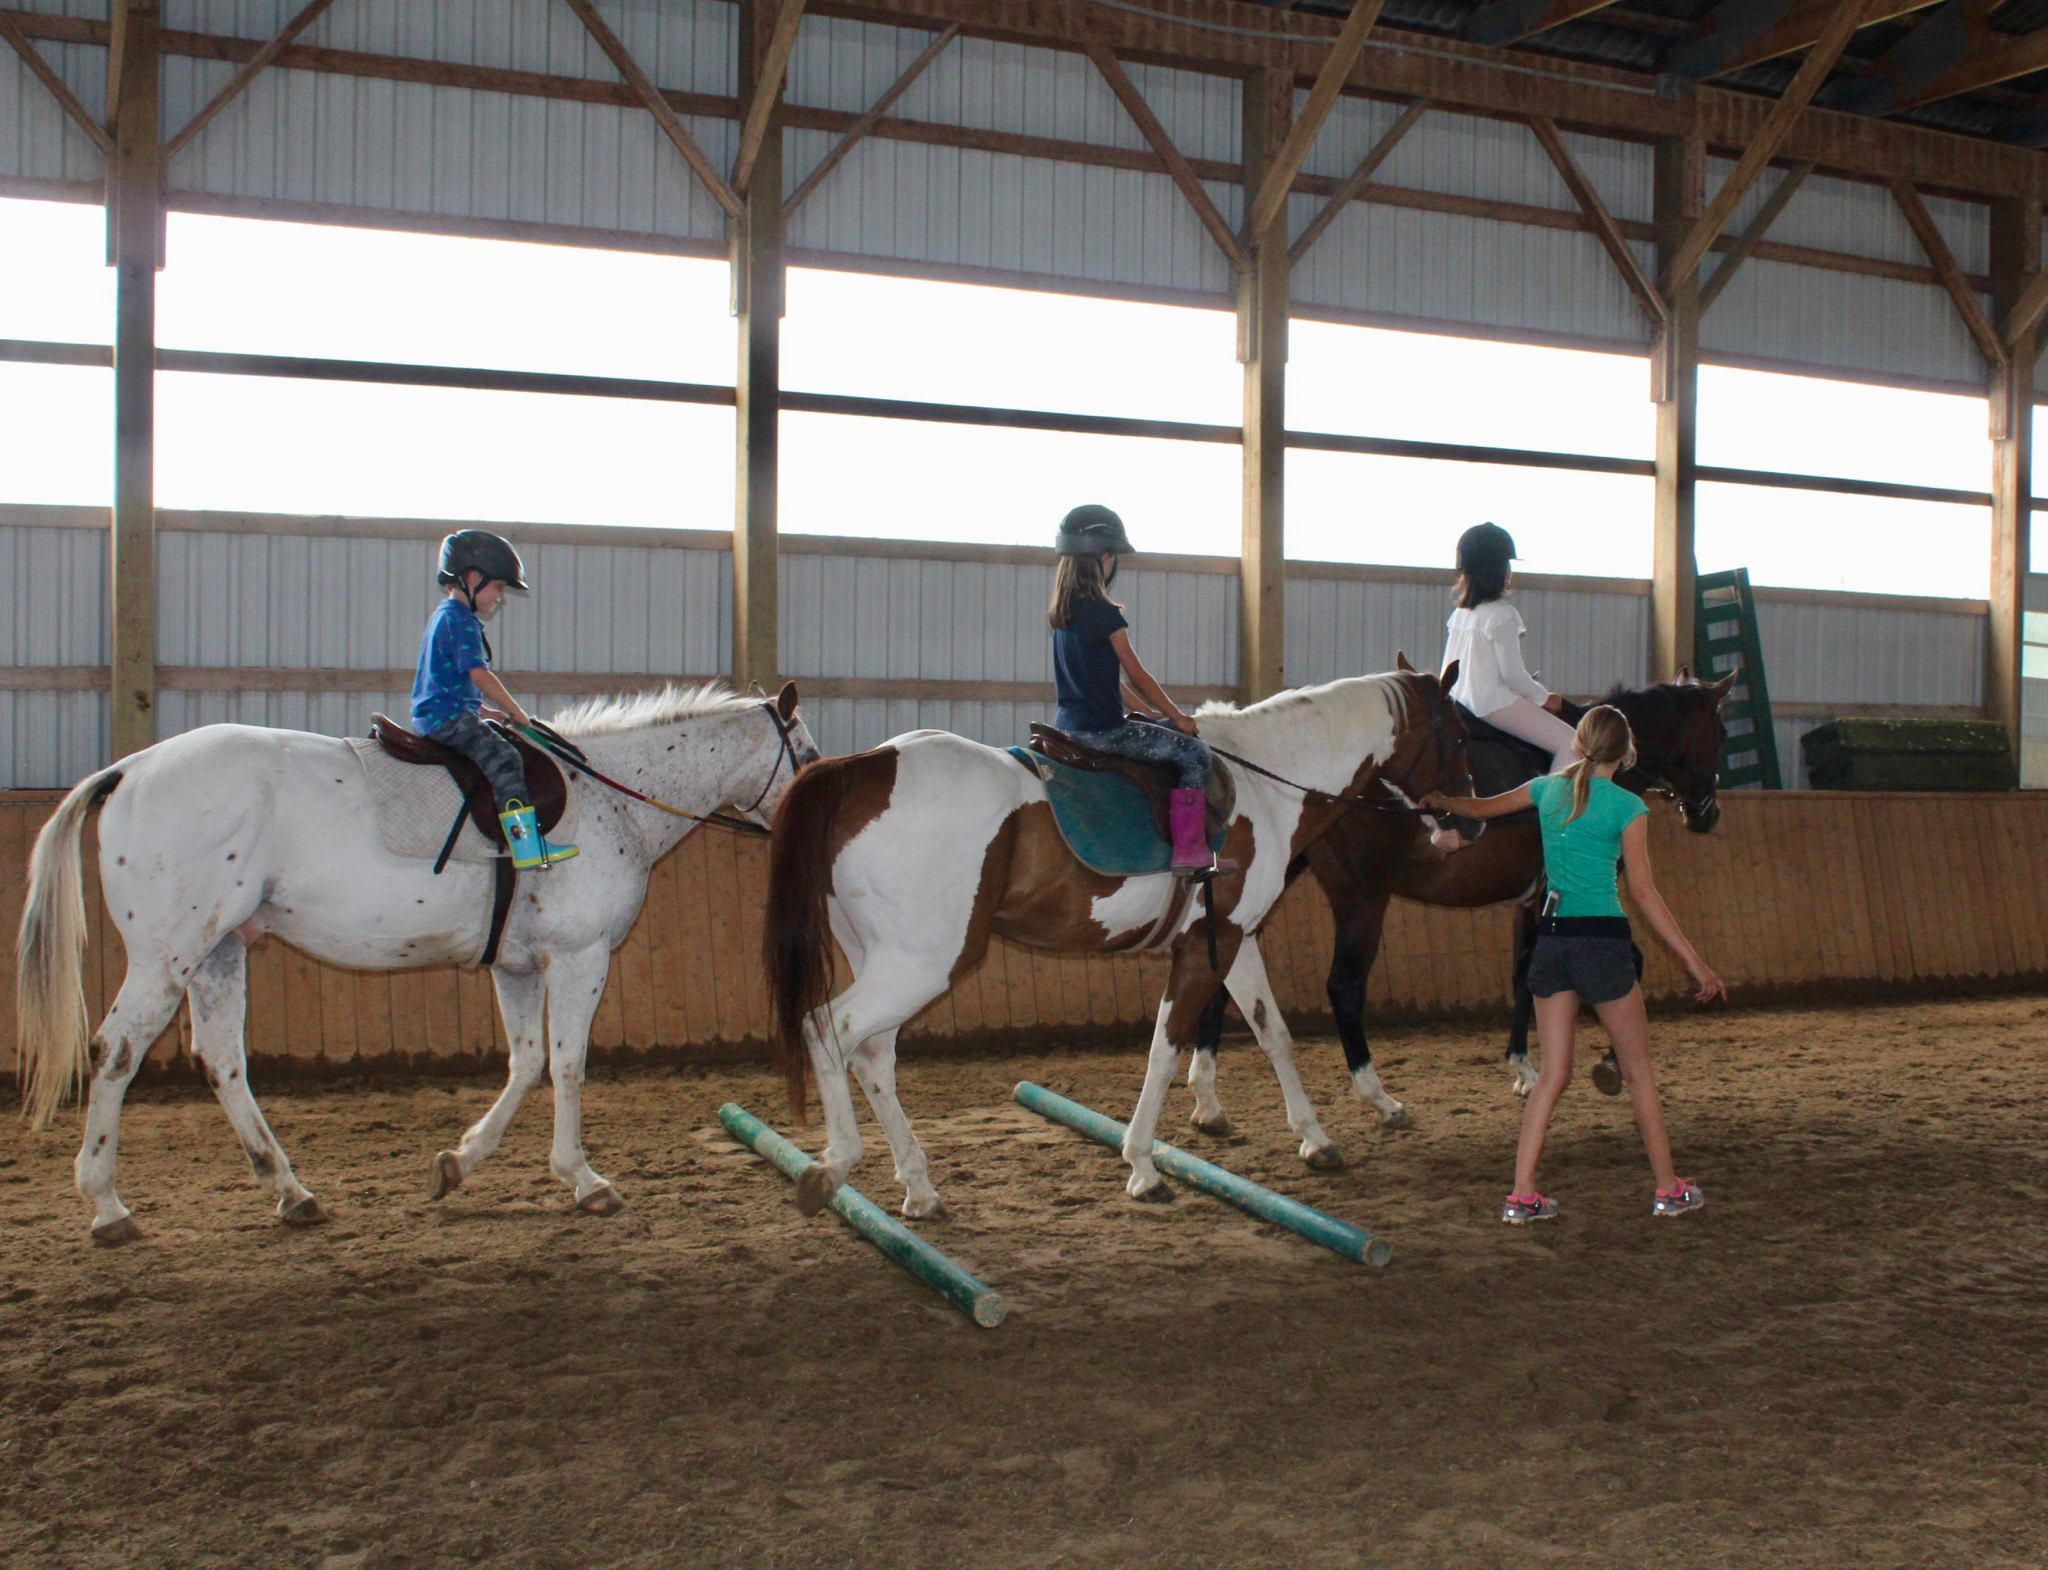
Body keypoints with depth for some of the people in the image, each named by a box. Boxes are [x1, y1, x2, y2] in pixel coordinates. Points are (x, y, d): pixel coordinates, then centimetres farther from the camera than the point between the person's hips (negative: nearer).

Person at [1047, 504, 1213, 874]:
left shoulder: (1061, 611, 10)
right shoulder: (1105, 613, -16)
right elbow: (1137, 676, -9)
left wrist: (1149, 713, 16)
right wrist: (1178, 718, 4)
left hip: (1069, 725, 9)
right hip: (1101, 730, -9)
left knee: (1163, 731, 26)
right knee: (1194, 752, -3)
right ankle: (1191, 853, -7)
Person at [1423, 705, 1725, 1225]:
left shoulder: (1549, 788, 8)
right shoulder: (1628, 807, -6)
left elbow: (1480, 807, 23)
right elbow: (1645, 893, -9)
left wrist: (1438, 801, 45)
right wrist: (1697, 964, -6)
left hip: (1550, 938, 5)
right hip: (1602, 939, -5)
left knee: (1553, 1072, 10)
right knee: (1638, 1069, 10)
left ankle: (1522, 1196, 4)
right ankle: (1669, 1189, 20)